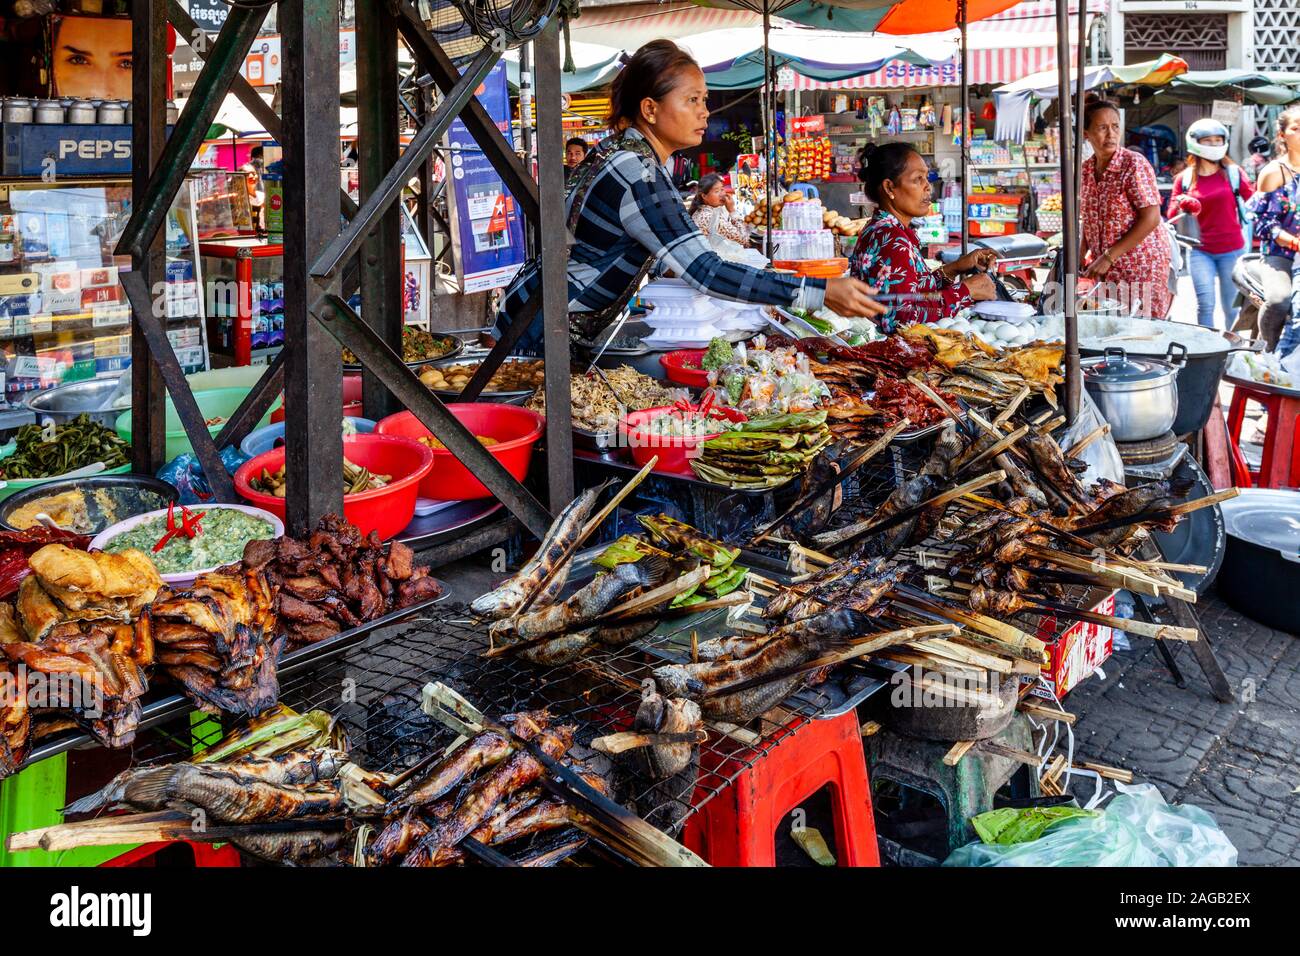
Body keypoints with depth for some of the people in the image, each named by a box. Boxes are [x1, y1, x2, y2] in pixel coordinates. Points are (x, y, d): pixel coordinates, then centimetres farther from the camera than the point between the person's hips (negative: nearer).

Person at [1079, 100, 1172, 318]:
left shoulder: (1134, 165, -12)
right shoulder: (1086, 169, 7)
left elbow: (1151, 219, -18)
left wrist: (1108, 257, -20)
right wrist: (1081, 256, 4)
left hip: (1140, 268, -6)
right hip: (1104, 272, 6)